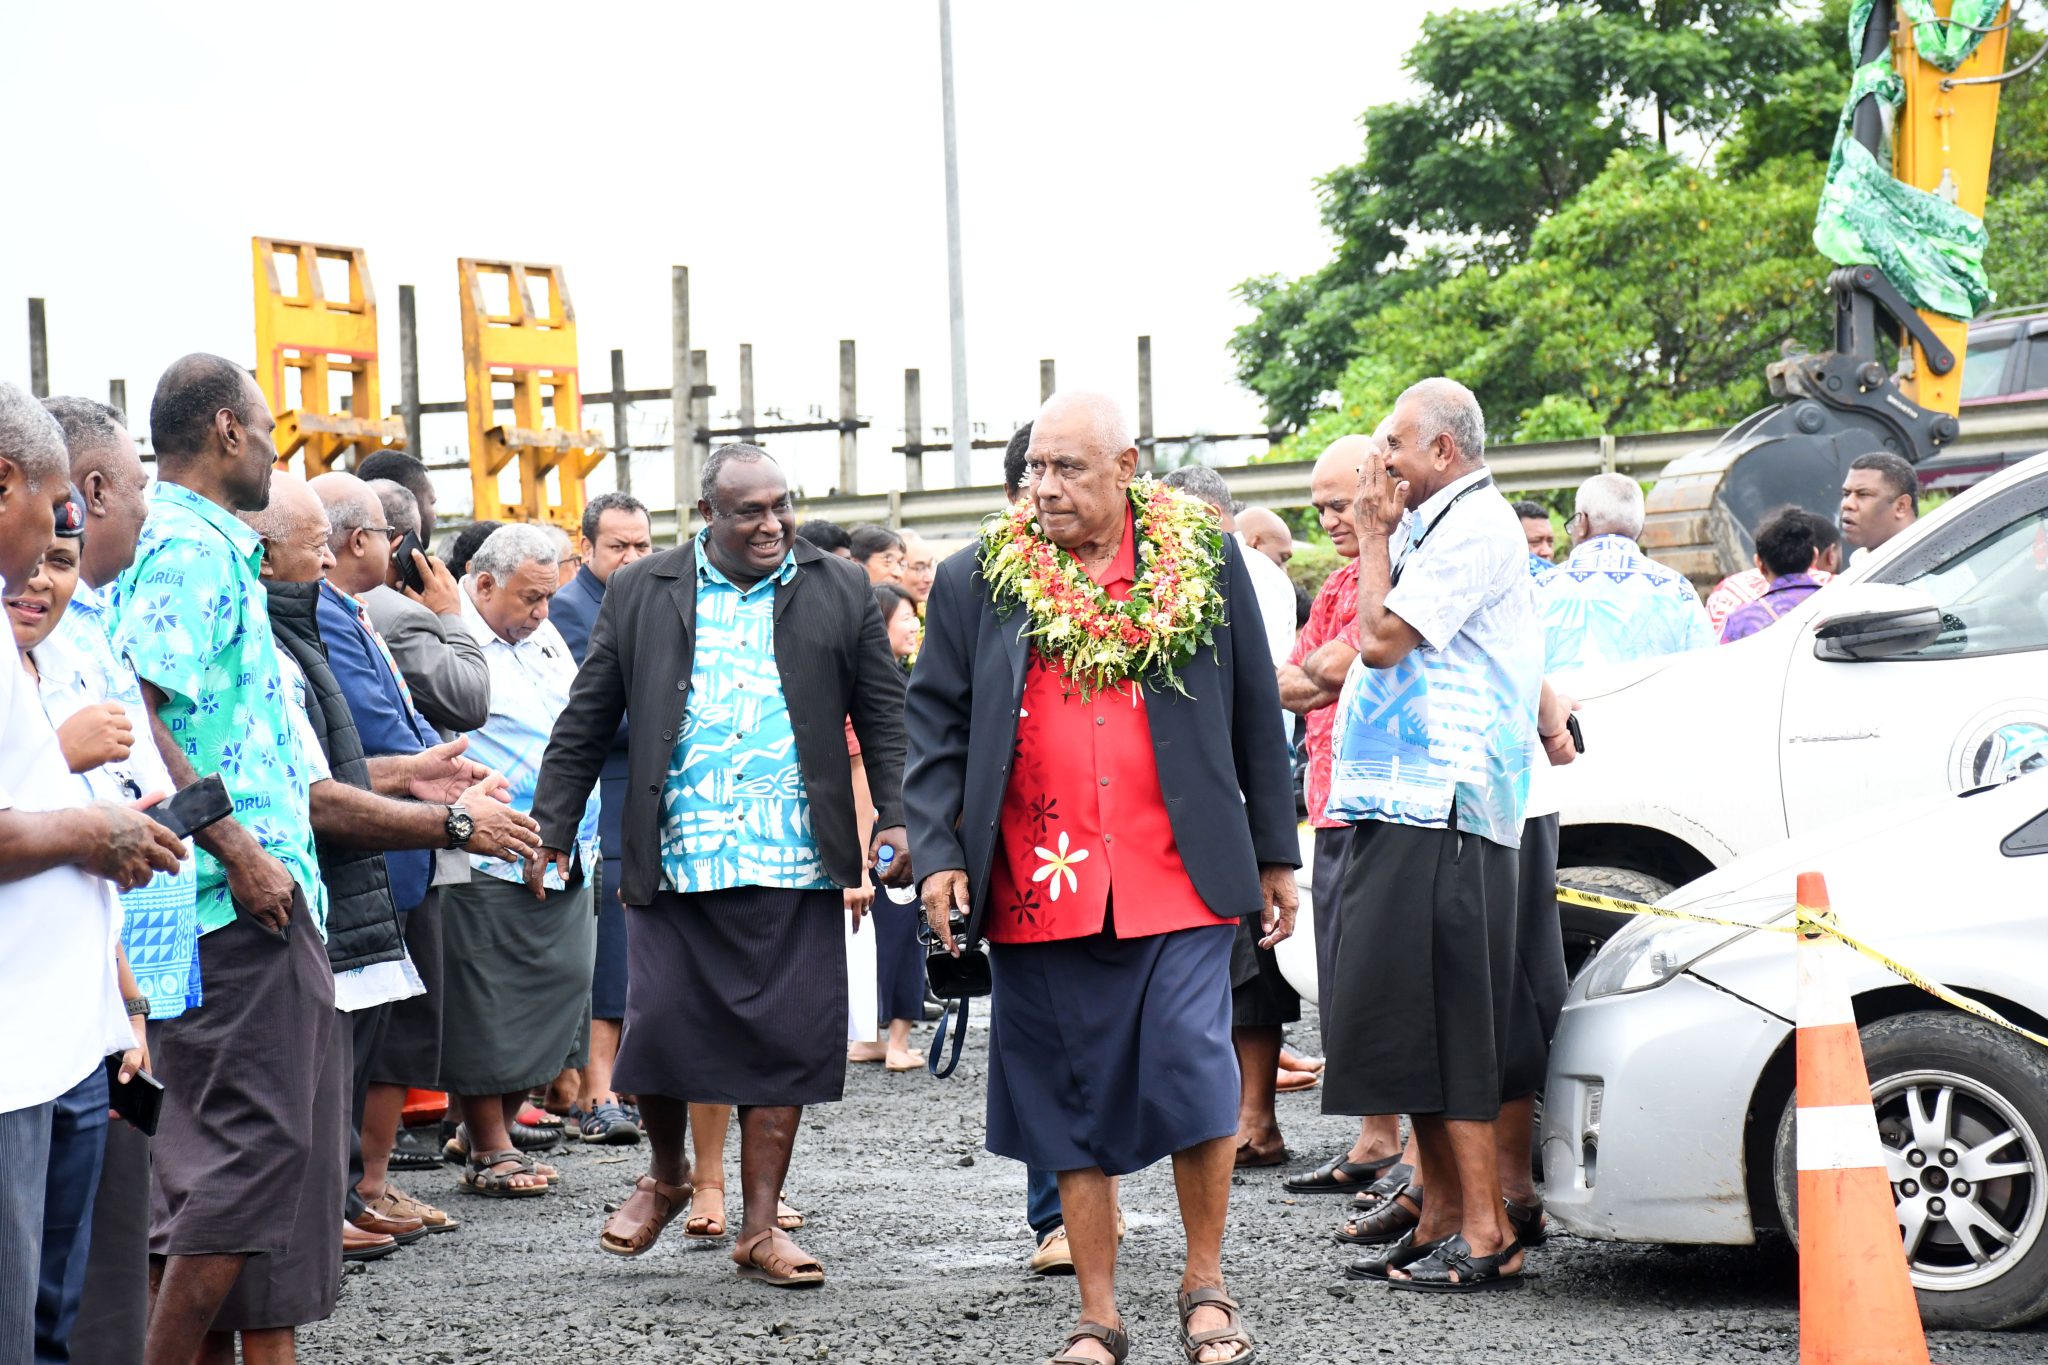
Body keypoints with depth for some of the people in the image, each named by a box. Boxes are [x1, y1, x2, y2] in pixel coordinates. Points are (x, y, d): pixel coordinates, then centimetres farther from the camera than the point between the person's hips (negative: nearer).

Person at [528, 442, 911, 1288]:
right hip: (674, 862, 0)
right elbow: (585, 723, 10)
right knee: (659, 1028, -3)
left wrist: (895, 820, -1)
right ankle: (666, 1174, 26)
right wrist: (551, 832, 6)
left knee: (783, 1044, 1)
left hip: (794, 868, 0)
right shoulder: (641, 594, 8)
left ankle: (760, 1227, 12)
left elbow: (882, 716, 10)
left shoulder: (841, 592, 8)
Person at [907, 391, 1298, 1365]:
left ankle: (1205, 1285, 13)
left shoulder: (1205, 562, 6)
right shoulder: (974, 584, 7)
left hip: (1179, 883, -1)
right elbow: (936, 728, 9)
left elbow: (1255, 716, 11)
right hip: (1040, 894, 1)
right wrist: (938, 854, -2)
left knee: (1192, 1074, -8)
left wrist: (1276, 855, 11)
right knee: (1072, 1102, 5)